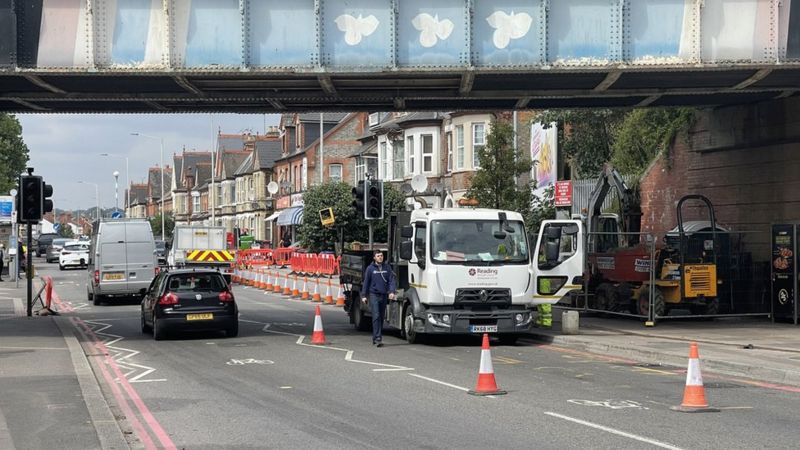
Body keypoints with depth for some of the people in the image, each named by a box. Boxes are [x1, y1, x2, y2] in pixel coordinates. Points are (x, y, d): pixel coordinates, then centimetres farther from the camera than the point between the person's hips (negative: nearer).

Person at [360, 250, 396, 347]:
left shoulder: (387, 268, 7)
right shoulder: (370, 268, 2)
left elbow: (392, 280, 3)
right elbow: (366, 282, 5)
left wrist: (391, 292, -11)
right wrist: (364, 295, 3)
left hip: (384, 295, 3)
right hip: (374, 295, -3)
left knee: (381, 317, 8)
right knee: (376, 317, -13)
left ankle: (375, 338, 17)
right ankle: (377, 338, -17)